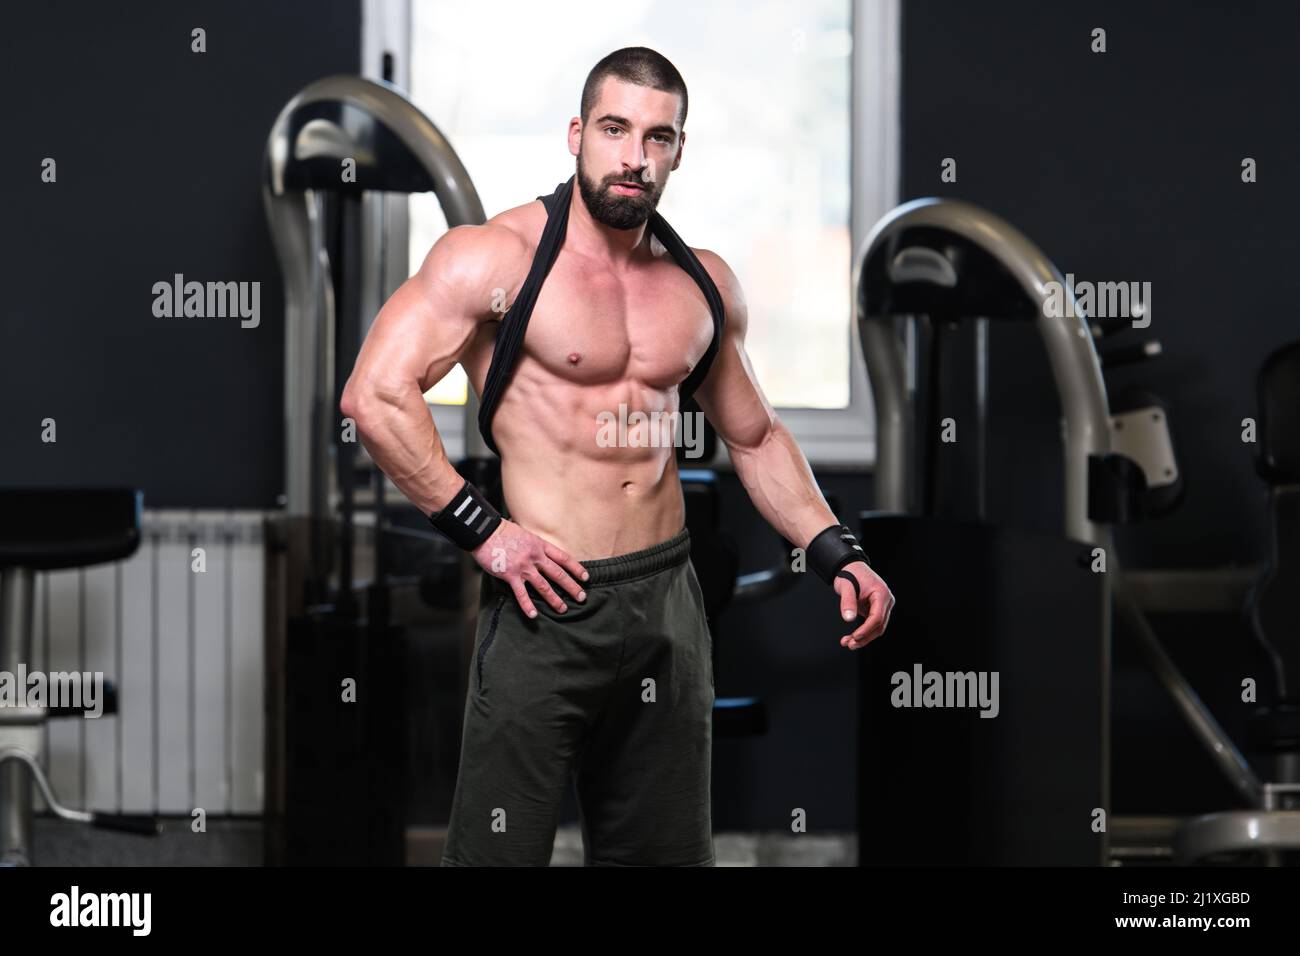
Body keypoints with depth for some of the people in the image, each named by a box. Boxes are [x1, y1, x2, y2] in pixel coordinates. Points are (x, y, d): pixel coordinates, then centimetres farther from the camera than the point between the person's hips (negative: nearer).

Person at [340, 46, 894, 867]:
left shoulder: (705, 283, 11)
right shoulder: (496, 257, -9)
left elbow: (756, 438, 22)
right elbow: (375, 396, -17)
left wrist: (836, 554, 10)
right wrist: (480, 529, -16)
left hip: (671, 606, 6)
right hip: (550, 601, -6)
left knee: (666, 851, 12)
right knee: (500, 852, -4)